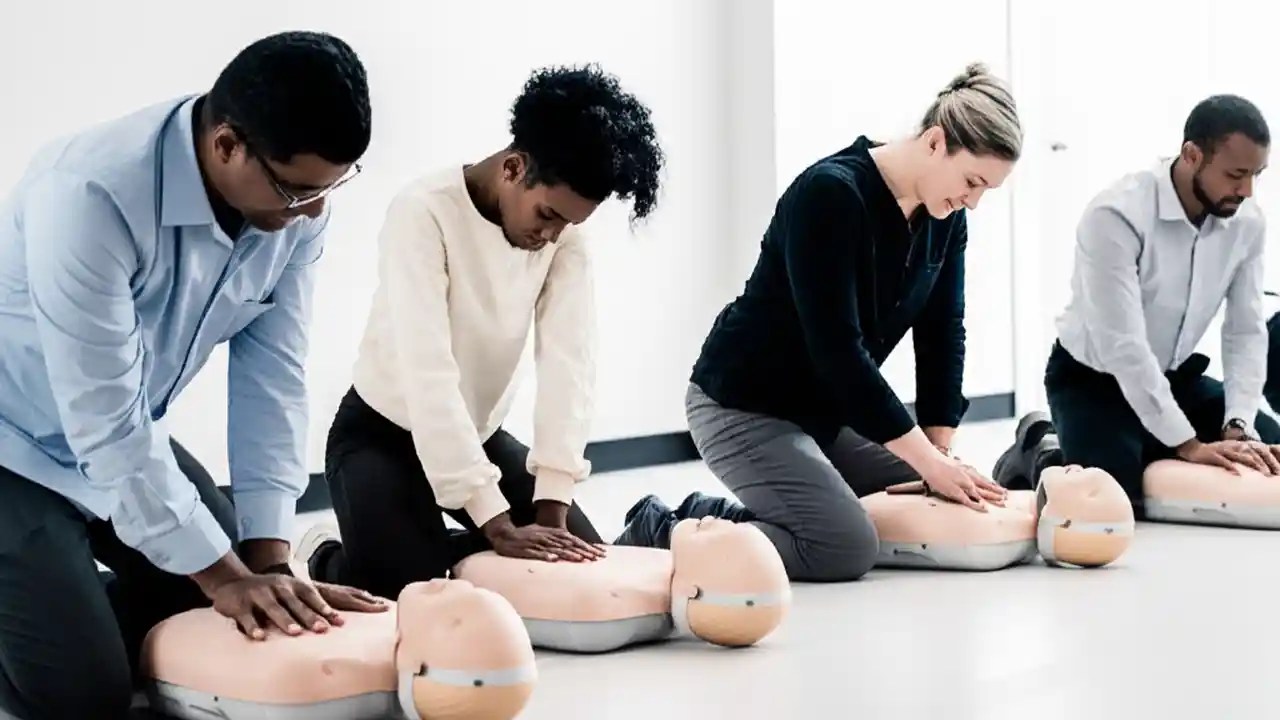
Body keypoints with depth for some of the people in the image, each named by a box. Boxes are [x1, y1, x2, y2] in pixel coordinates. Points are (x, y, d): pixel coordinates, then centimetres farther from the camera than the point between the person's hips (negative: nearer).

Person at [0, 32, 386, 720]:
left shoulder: (295, 208, -14)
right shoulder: (92, 194, -35)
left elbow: (272, 375, -10)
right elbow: (106, 422, -31)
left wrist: (268, 559, -15)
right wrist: (221, 572, -27)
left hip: (130, 439, 7)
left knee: (237, 633, 9)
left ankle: (69, 609, 26)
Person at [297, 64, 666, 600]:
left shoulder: (565, 234, -11)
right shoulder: (424, 212, -28)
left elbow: (568, 362, -18)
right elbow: (429, 377, -34)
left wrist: (553, 509, -28)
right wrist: (499, 525, -37)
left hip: (480, 434, 6)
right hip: (384, 432, -5)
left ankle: (452, 549, 19)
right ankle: (328, 555, 8)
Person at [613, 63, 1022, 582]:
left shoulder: (944, 217, -1)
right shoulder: (830, 194, -26)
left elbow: (942, 336, 3)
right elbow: (836, 345, -29)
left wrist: (941, 453, -6)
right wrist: (928, 459, -26)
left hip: (831, 407, 9)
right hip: (746, 406, -9)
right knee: (848, 548, -24)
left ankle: (735, 516, 13)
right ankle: (663, 533, -5)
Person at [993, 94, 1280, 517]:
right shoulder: (1117, 216, -29)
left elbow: (1246, 333, -8)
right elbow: (1122, 346, -33)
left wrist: (1237, 427, -24)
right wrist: (1187, 445, -34)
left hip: (1174, 376, 6)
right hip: (1094, 378, -6)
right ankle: (1039, 456, 3)